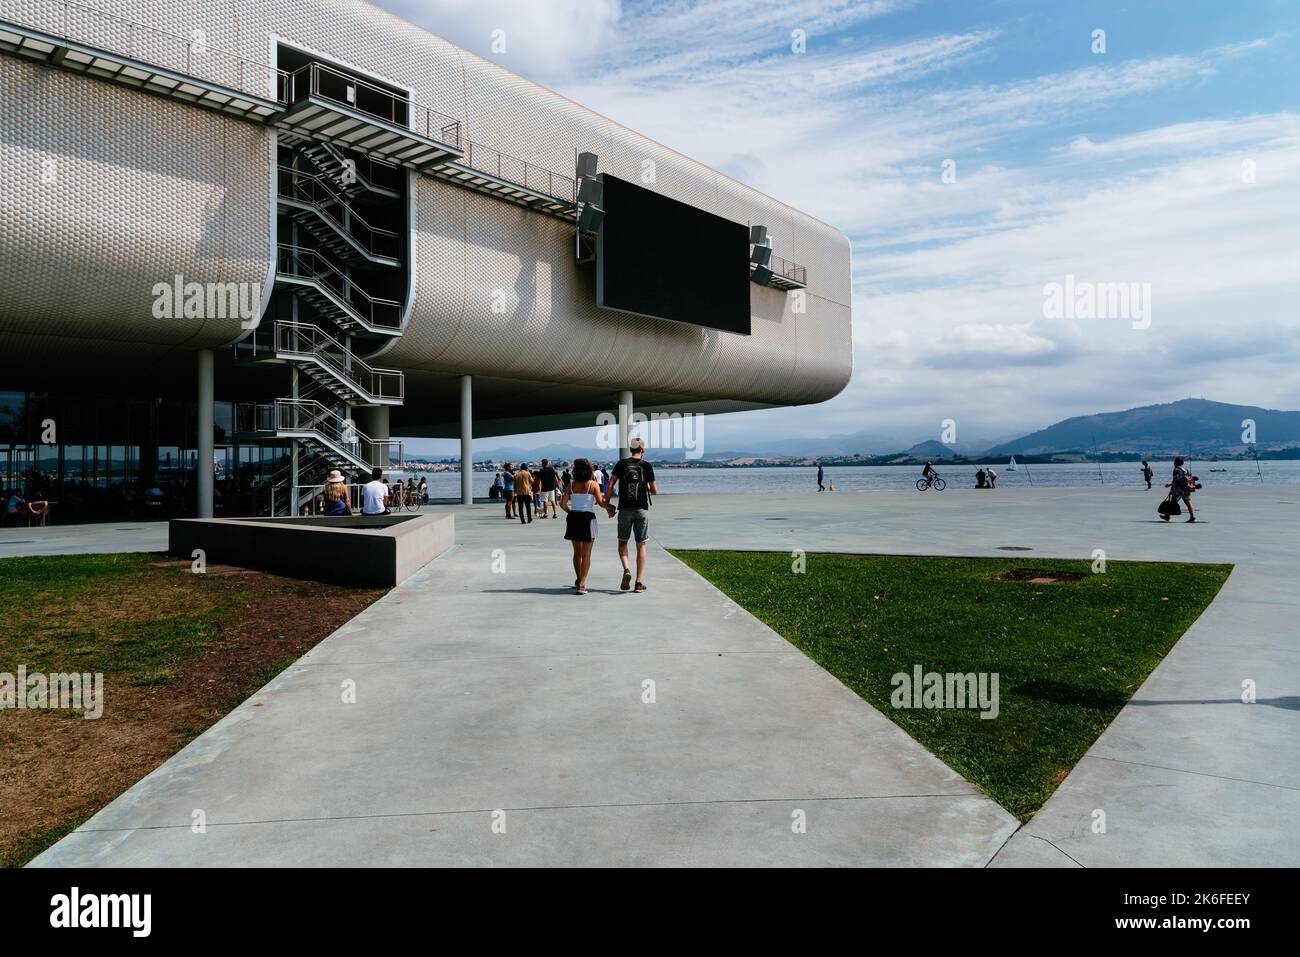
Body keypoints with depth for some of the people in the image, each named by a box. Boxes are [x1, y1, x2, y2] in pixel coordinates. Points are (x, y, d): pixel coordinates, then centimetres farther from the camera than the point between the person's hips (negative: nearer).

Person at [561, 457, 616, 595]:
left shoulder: (571, 485, 3)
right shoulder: (593, 484, -5)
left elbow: (562, 504, -1)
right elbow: (600, 502, -11)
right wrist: (608, 507, 9)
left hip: (573, 518, 3)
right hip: (587, 518, -3)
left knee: (577, 552, 20)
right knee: (586, 554, 3)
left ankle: (579, 580, 32)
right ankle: (581, 585, -2)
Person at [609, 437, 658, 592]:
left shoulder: (622, 464, 1)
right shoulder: (647, 466, -1)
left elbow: (610, 484, -5)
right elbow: (654, 491, 2)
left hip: (625, 509, 1)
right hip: (641, 510, 0)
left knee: (622, 542, 16)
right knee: (641, 545, 6)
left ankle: (626, 570, -8)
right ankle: (640, 582, 5)